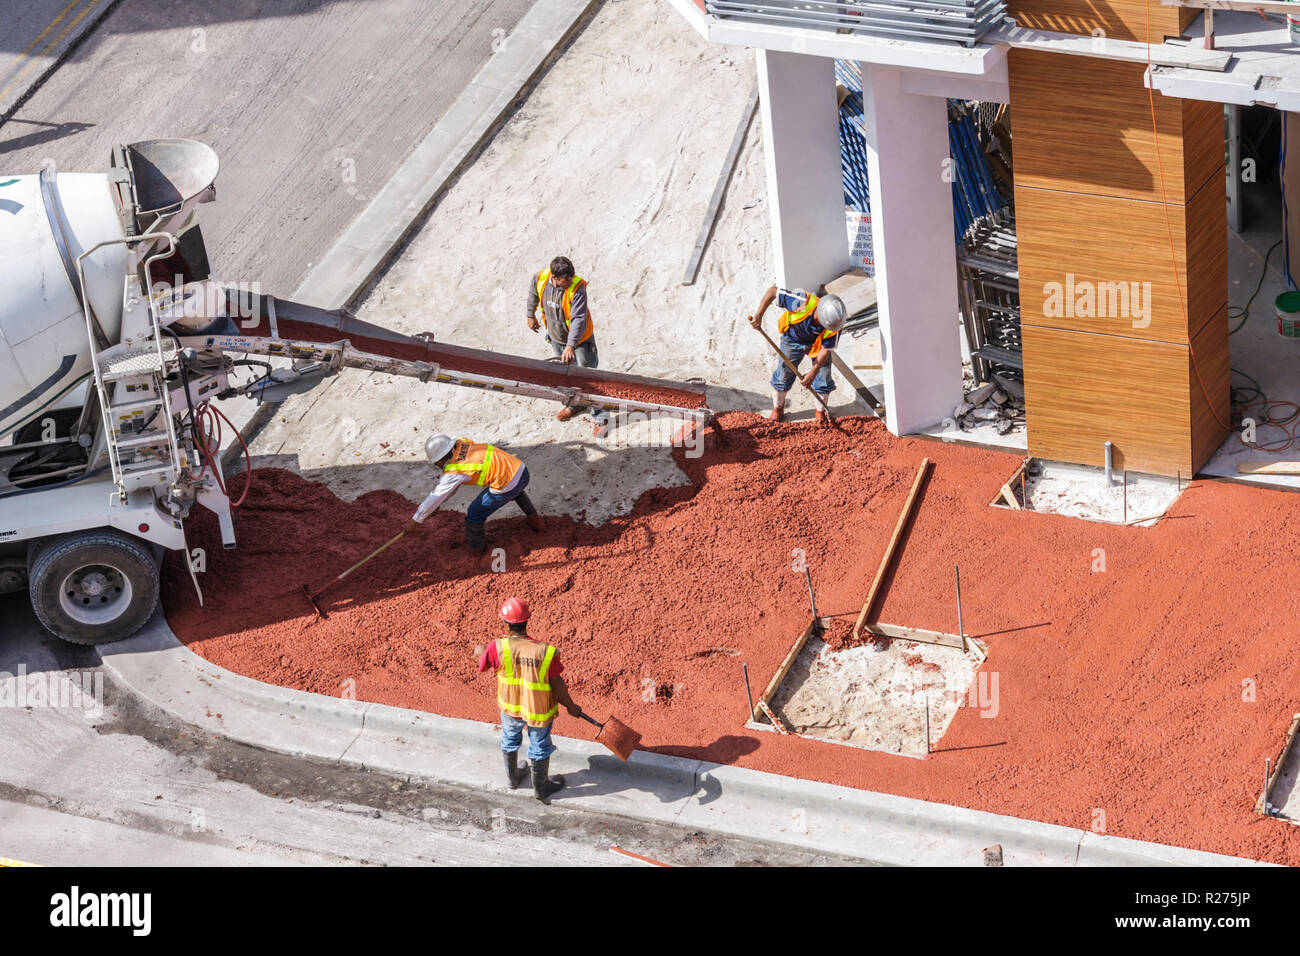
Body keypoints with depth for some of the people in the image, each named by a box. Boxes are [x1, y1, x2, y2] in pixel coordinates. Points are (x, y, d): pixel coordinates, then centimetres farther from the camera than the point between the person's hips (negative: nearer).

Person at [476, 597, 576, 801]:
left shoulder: (498, 648, -27)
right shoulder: (546, 652, -30)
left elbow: (482, 663, -6)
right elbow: (558, 685, -19)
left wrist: (480, 651, 18)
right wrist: (571, 706, -2)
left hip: (509, 707, 2)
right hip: (538, 711, -2)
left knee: (510, 740, 31)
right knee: (539, 748, 23)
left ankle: (513, 777, 55)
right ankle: (541, 788, 44)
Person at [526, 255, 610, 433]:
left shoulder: (577, 288, -34)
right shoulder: (540, 279, -19)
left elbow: (579, 319, -39)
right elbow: (533, 294, 6)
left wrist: (571, 346, -48)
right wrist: (531, 315, 20)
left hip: (580, 338, -5)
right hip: (556, 338, 5)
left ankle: (600, 417, 13)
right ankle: (573, 404, 47)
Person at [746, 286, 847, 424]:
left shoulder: (834, 326, -35)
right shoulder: (802, 303, -43)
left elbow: (826, 349, -20)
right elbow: (773, 291, -33)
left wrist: (813, 372, -26)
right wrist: (758, 316, -36)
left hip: (817, 344, 1)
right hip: (794, 339, -1)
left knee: (823, 377, 2)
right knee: (783, 374, 6)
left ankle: (821, 411, 29)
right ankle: (778, 408, 31)